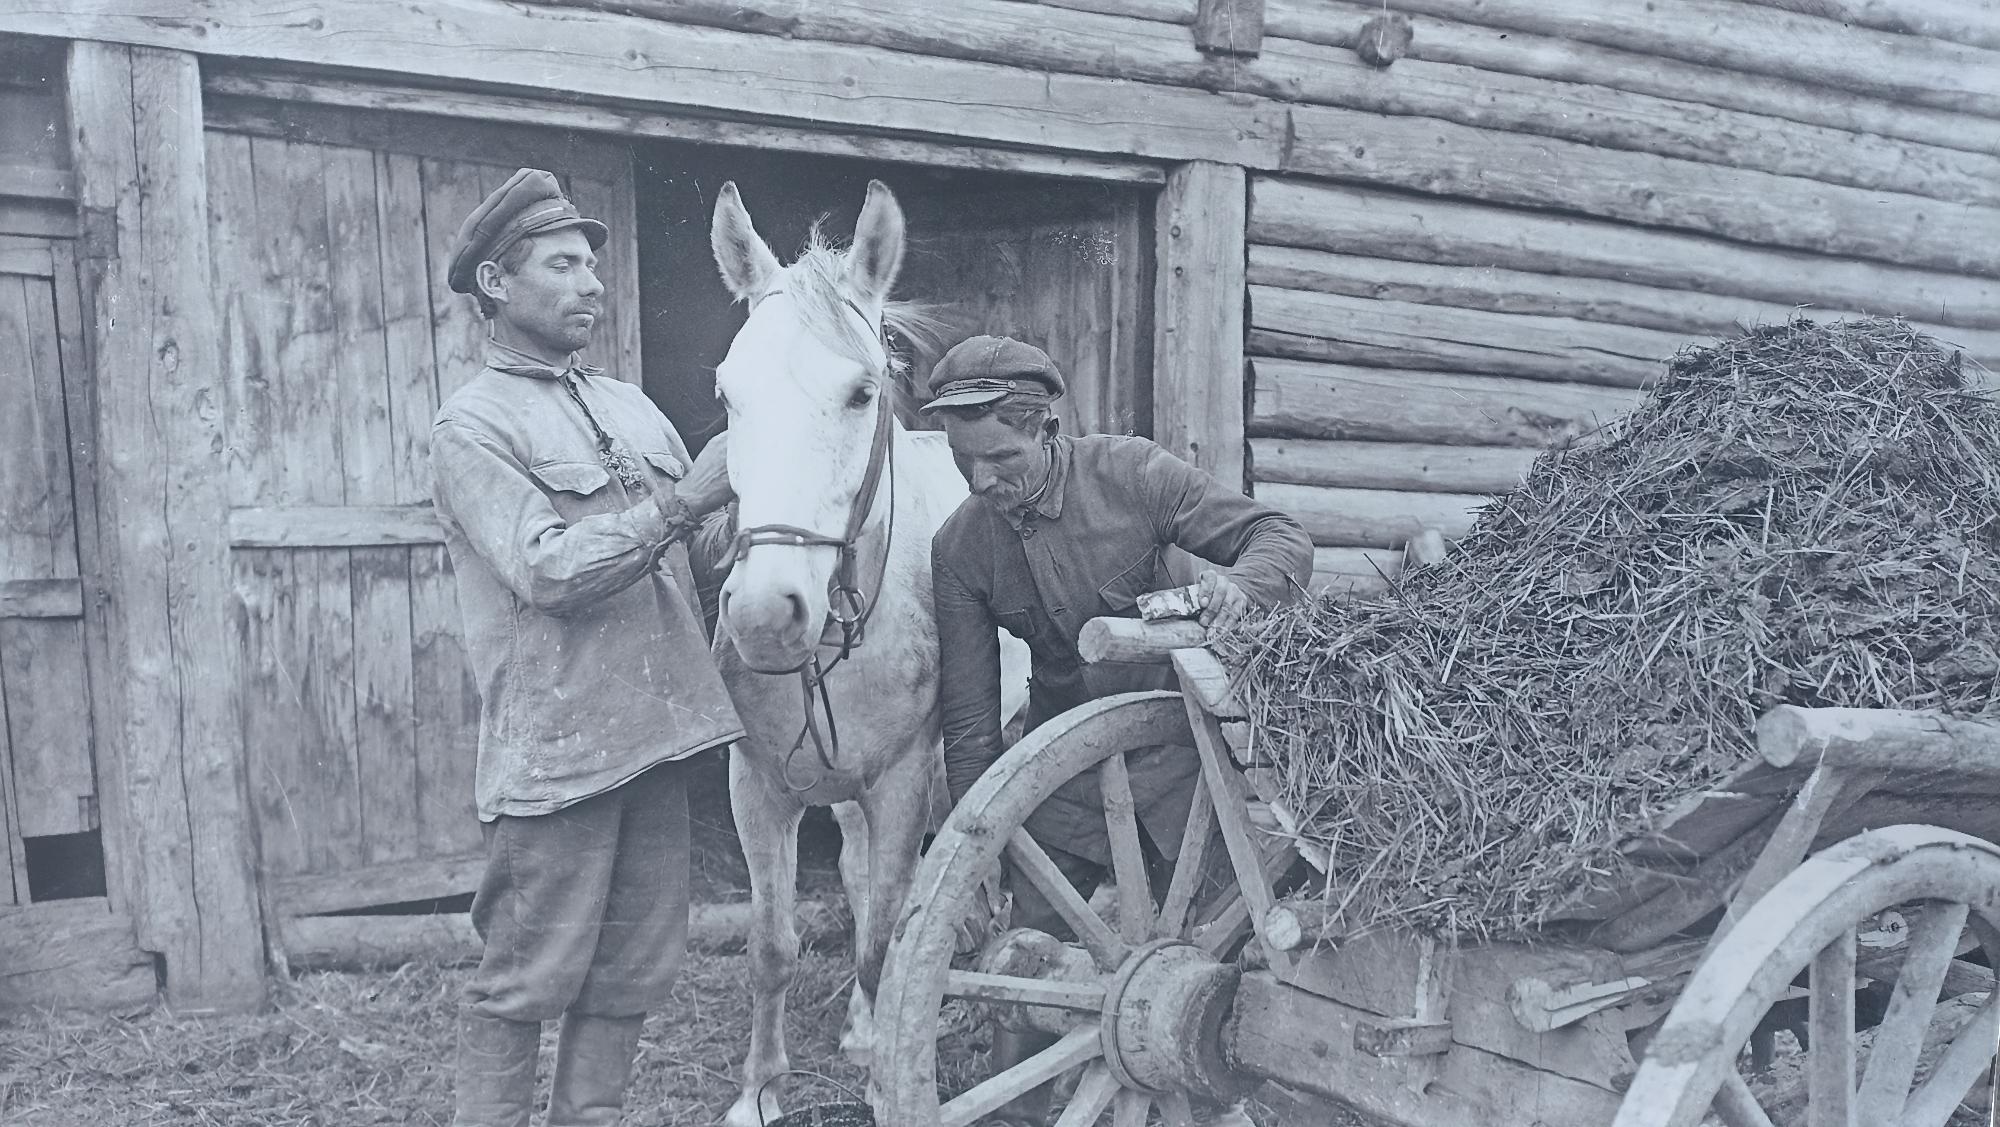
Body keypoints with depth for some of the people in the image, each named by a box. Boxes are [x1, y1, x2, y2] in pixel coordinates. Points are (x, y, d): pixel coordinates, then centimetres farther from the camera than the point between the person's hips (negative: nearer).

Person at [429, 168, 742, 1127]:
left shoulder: (632, 407, 15)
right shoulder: (471, 425, -5)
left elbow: (701, 554, 22)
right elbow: (547, 570, -17)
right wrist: (681, 504, -20)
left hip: (657, 733, 7)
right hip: (557, 748, -6)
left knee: (634, 974, 13)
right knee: (525, 982, 4)